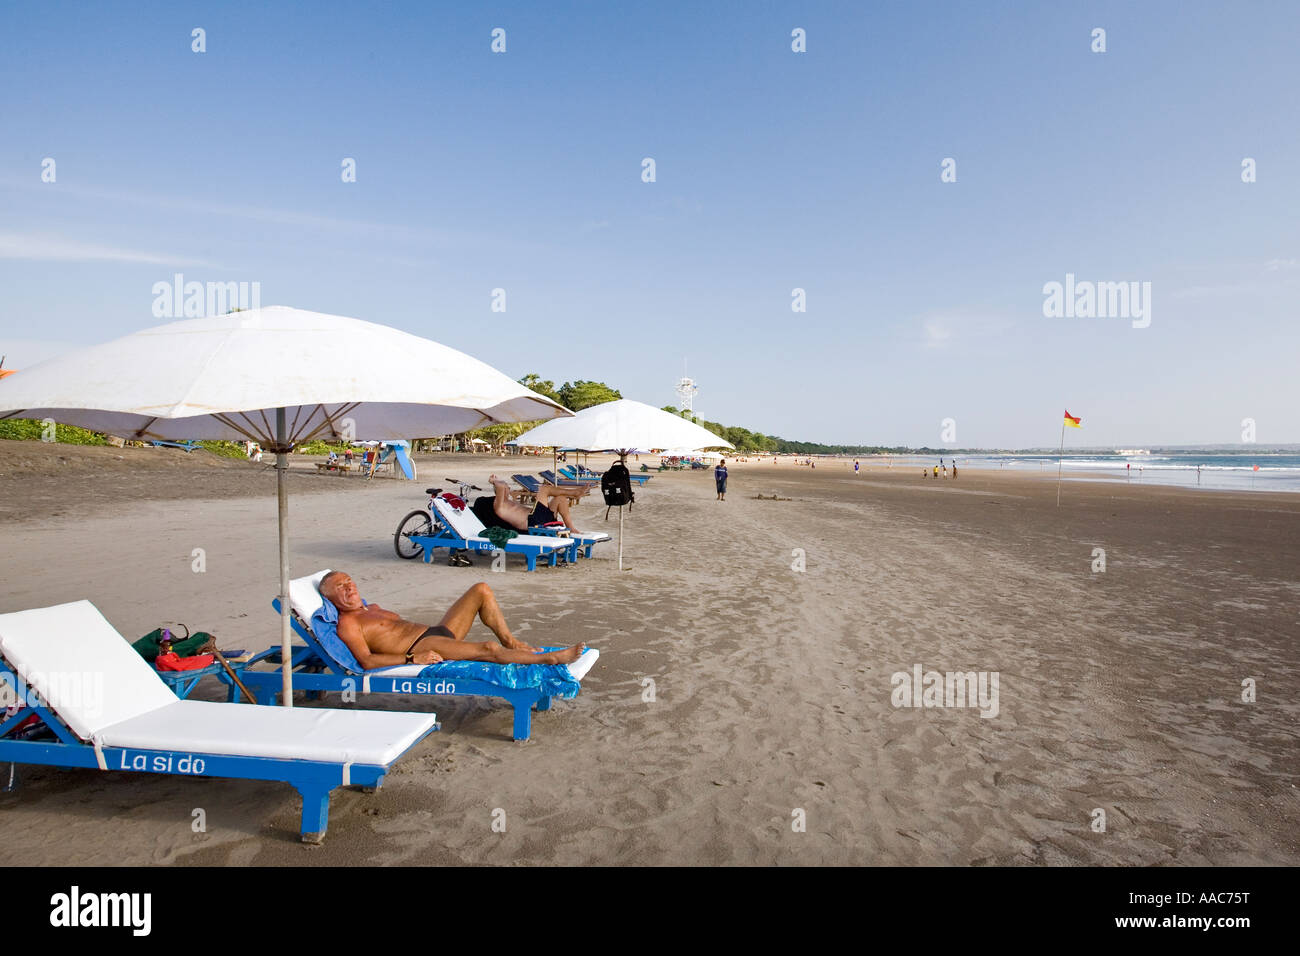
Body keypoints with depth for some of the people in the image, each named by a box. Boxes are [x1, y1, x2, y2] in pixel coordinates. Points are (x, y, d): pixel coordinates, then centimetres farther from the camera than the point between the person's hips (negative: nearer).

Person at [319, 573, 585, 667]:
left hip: (437, 632, 10)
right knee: (489, 649, -29)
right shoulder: (347, 623, -2)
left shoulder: (372, 608, 26)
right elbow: (367, 661, -15)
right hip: (420, 647, -10)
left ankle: (510, 640, 1)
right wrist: (412, 658, -25)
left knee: (481, 590, 1)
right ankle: (550, 658, -19)